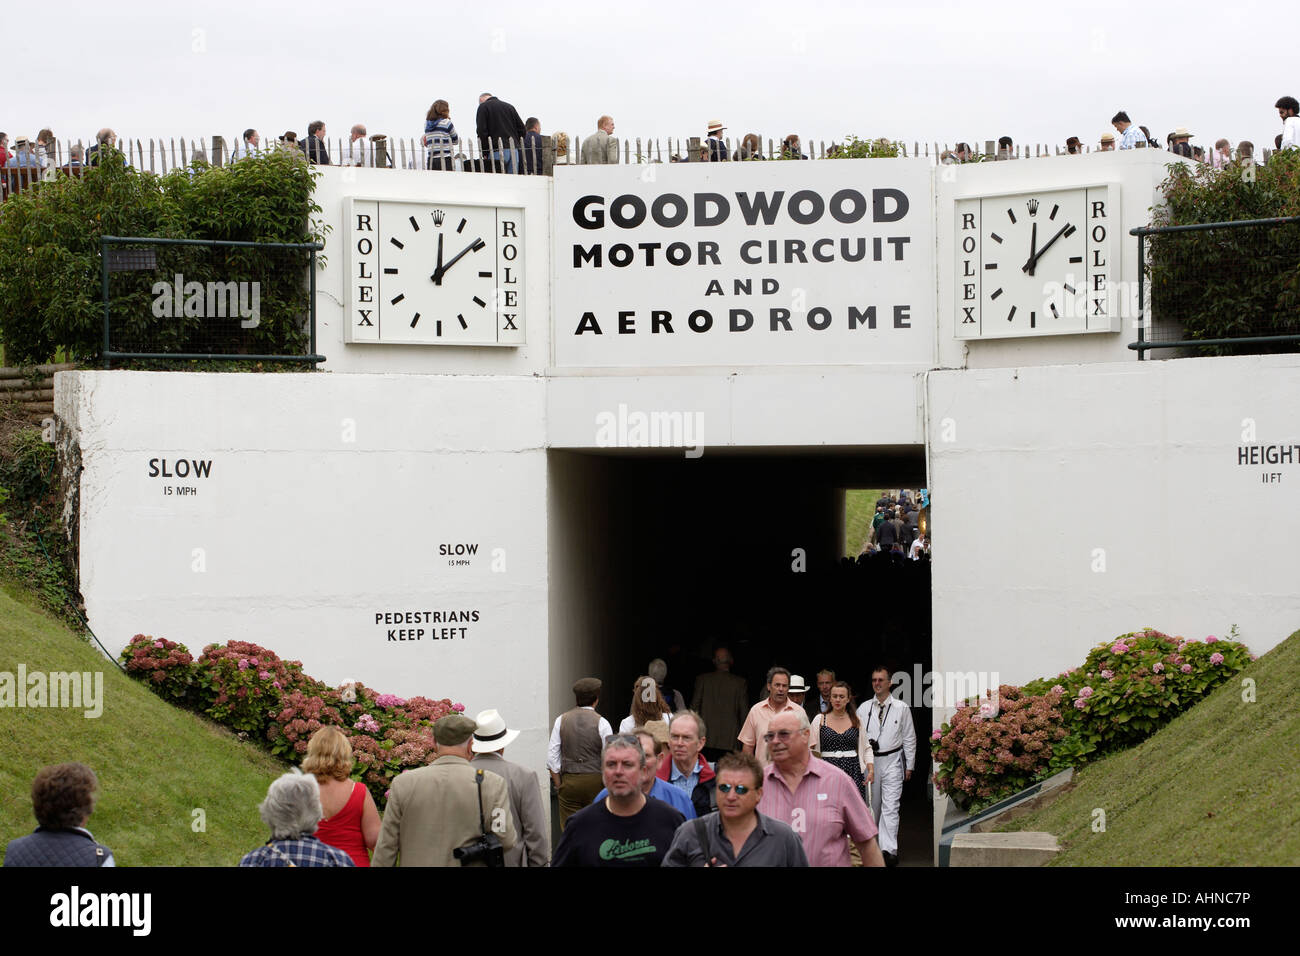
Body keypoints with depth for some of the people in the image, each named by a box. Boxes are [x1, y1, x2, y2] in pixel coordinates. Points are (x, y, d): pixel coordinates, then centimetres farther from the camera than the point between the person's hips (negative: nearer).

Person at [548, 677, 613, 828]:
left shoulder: (561, 720, 2)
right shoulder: (601, 723, -5)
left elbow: (552, 757, 1)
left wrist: (558, 785, 7)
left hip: (569, 781, 2)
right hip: (596, 781, -2)